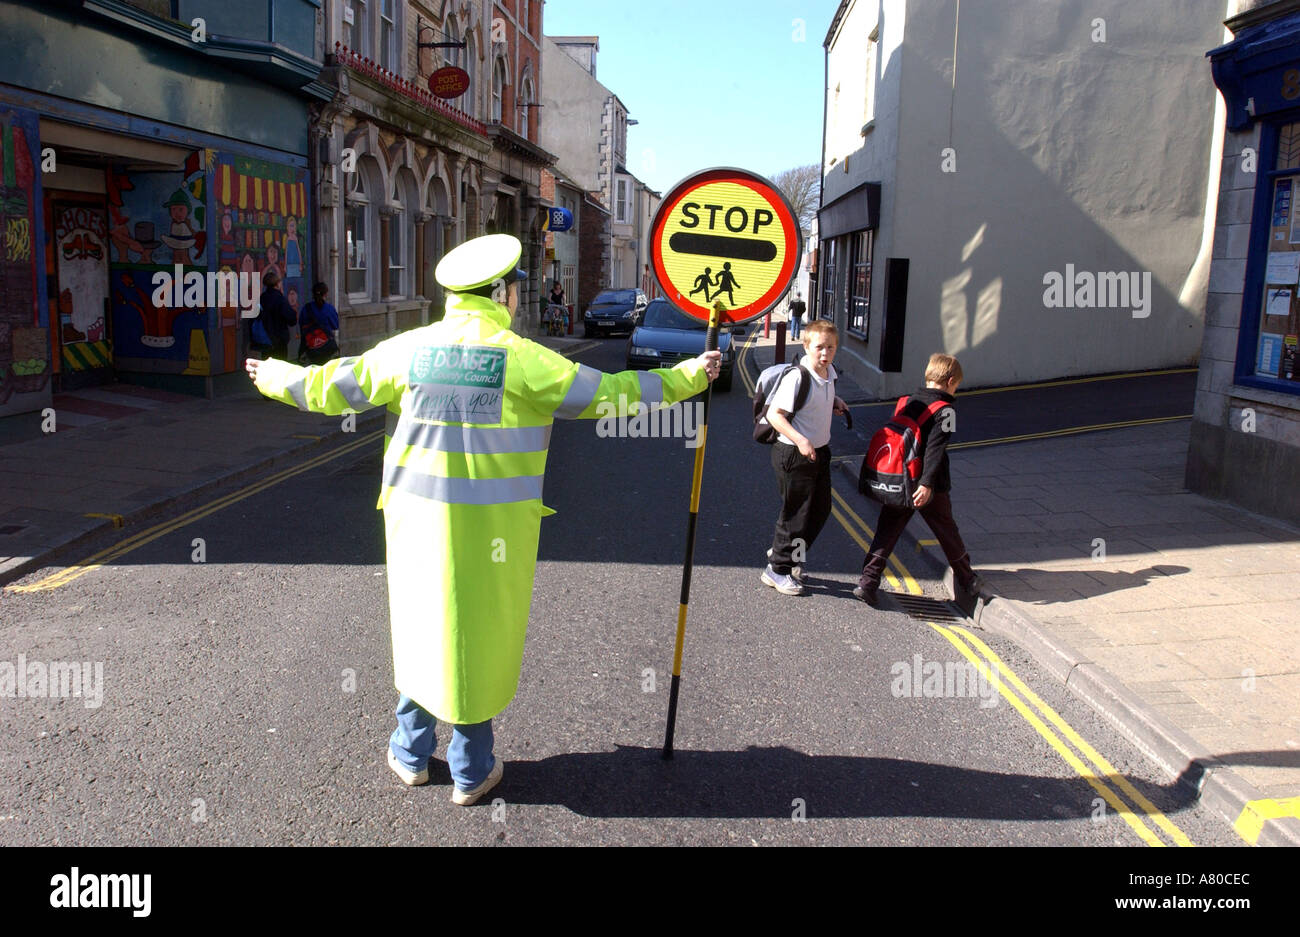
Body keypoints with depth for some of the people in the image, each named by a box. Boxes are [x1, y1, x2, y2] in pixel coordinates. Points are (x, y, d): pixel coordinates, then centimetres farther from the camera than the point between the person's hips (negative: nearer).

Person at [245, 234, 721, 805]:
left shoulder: (408, 349, -1)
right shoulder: (523, 359, -12)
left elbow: (329, 387, 9)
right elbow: (604, 393, -6)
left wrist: (273, 377, 29)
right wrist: (685, 377, 6)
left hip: (419, 521, 4)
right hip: (492, 528, -3)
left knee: (421, 628, 19)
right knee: (481, 638, 10)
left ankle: (411, 755, 33)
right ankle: (472, 771, 24)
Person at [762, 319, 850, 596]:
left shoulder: (828, 375, 4)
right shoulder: (797, 378, -22)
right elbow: (774, 413, -24)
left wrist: (835, 403, 4)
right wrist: (800, 440, -32)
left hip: (819, 452, 9)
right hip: (794, 455, -9)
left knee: (821, 509, 17)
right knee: (797, 513, 2)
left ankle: (783, 551, 36)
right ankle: (777, 569, 19)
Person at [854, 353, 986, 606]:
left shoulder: (908, 402, 7)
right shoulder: (946, 410, -10)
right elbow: (935, 450, -21)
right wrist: (927, 484, -27)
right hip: (930, 489, -4)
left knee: (886, 533, 5)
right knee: (948, 535, 13)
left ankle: (868, 581, -7)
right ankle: (966, 583, 30)